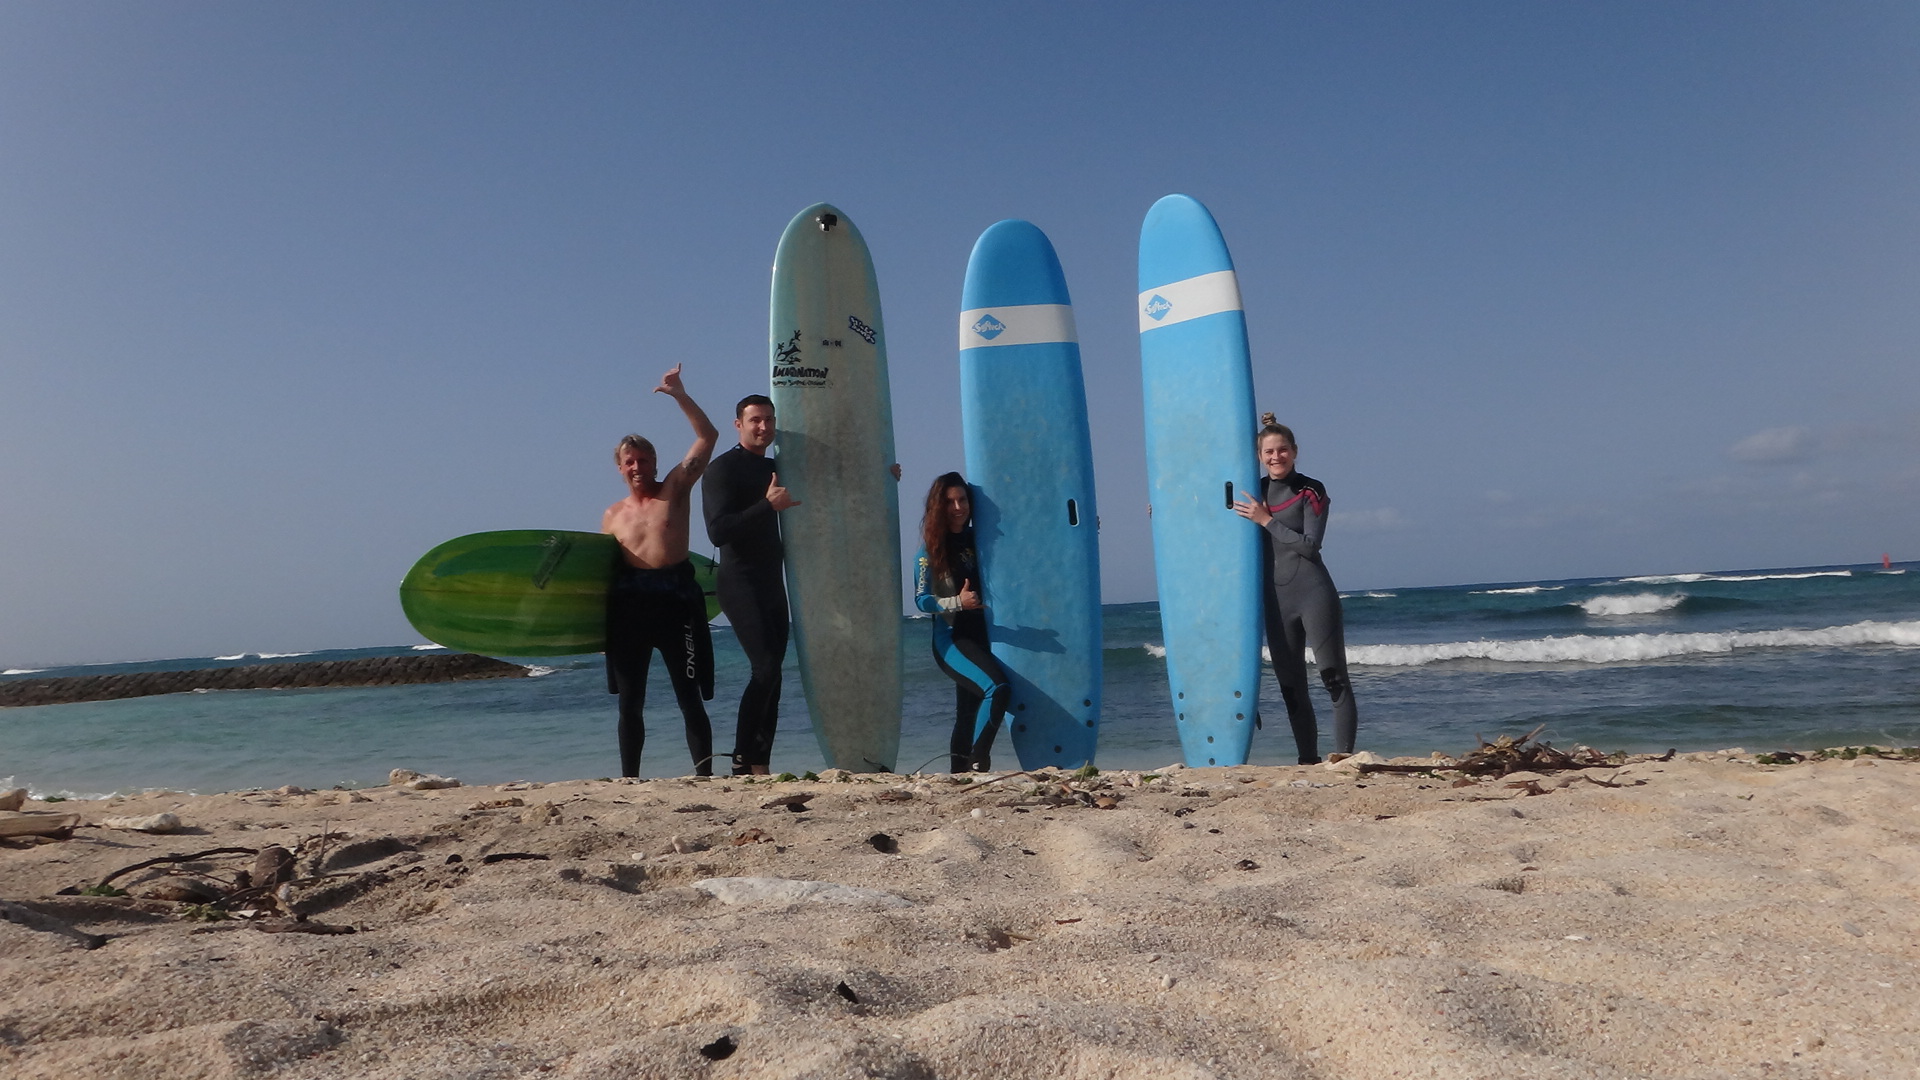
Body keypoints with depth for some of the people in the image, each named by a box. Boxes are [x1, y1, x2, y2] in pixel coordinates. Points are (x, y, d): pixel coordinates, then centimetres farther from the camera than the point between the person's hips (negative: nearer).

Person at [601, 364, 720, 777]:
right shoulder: (612, 515, 14)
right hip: (628, 605, 3)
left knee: (689, 698, 0)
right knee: (630, 702, 7)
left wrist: (679, 395, -4)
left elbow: (707, 436, 2)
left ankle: (704, 774, 2)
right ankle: (629, 779, 15)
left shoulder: (674, 489, 7)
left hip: (675, 598, -3)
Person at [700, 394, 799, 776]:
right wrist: (769, 505, -24)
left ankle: (761, 766, 8)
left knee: (771, 673, 4)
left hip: (772, 584, 8)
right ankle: (742, 764, -13)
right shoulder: (722, 469, -6)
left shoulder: (774, 468, 18)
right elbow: (717, 532, -17)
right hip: (740, 583, -8)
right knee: (766, 667, -18)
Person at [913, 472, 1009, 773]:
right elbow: (921, 600, -9)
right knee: (997, 688, -26)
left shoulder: (978, 540, 9)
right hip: (951, 639, -6)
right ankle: (977, 764, -19)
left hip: (982, 636, 6)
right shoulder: (930, 549, -5)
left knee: (968, 716, 10)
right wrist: (958, 602, -25)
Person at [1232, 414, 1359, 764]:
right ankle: (1308, 760, 14)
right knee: (1291, 688, 7)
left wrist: (1266, 520, -11)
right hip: (1275, 600, 5)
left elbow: (1310, 545, -11)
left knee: (1335, 678, -5)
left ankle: (1344, 756, -4)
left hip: (1313, 593, -5)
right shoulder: (1253, 493, 10)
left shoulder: (1311, 491, -2)